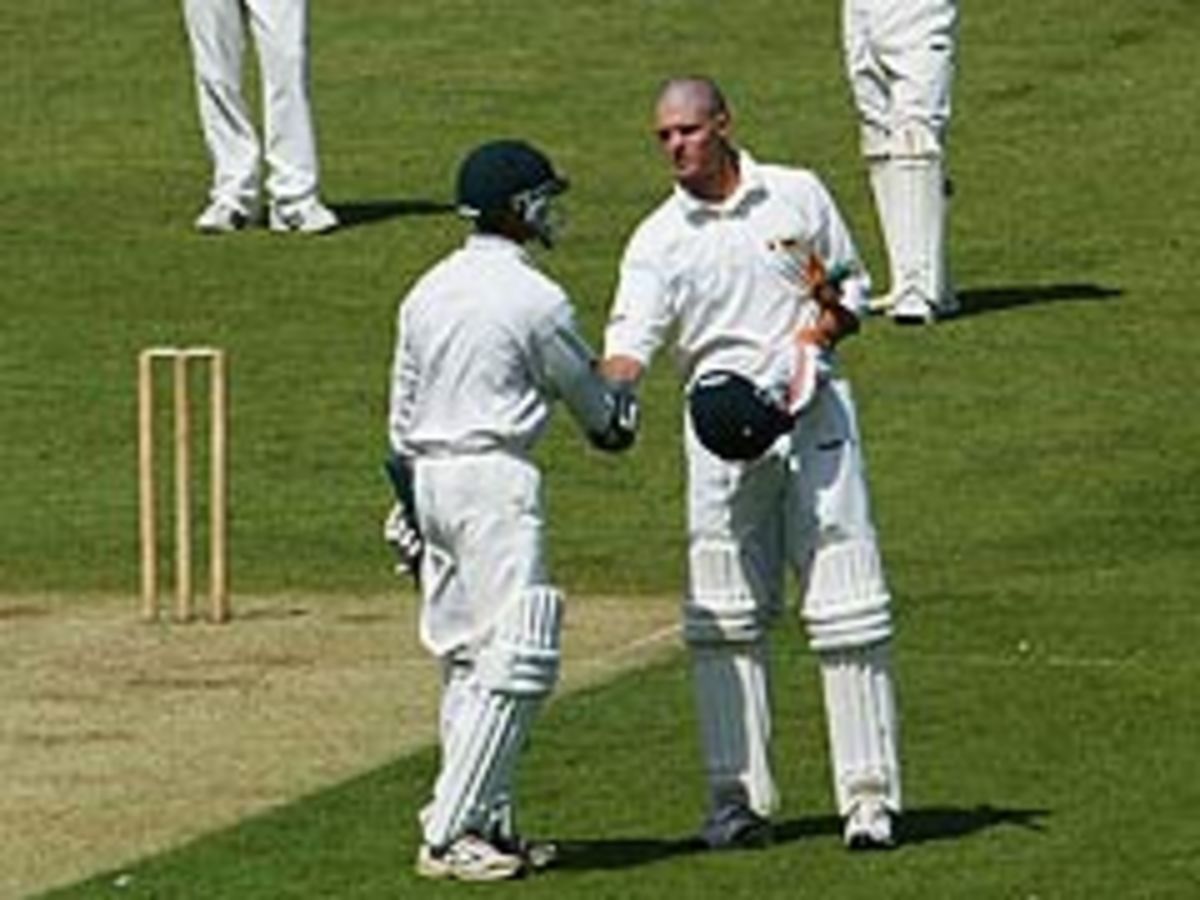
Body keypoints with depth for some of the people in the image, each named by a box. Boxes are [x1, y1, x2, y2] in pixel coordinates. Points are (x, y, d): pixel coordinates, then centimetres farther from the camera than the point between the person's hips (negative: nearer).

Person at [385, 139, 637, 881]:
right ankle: (449, 835, -13)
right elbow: (591, 397, 4)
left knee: (467, 658, 13)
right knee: (514, 659, -8)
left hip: (430, 480, 9)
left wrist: (409, 509, 23)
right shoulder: (535, 299, -10)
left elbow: (402, 417, 15)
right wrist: (619, 420, 27)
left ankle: (489, 824, 15)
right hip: (496, 479, -8)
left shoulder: (426, 293, 12)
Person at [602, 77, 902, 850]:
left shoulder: (799, 197, 6)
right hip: (723, 425, 1)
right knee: (722, 616, 1)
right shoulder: (660, 240, 2)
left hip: (812, 412, -1)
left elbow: (852, 292, 14)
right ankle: (740, 795, 8)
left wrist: (822, 329, -8)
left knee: (847, 605, -4)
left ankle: (869, 794, -1)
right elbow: (632, 337, -11)